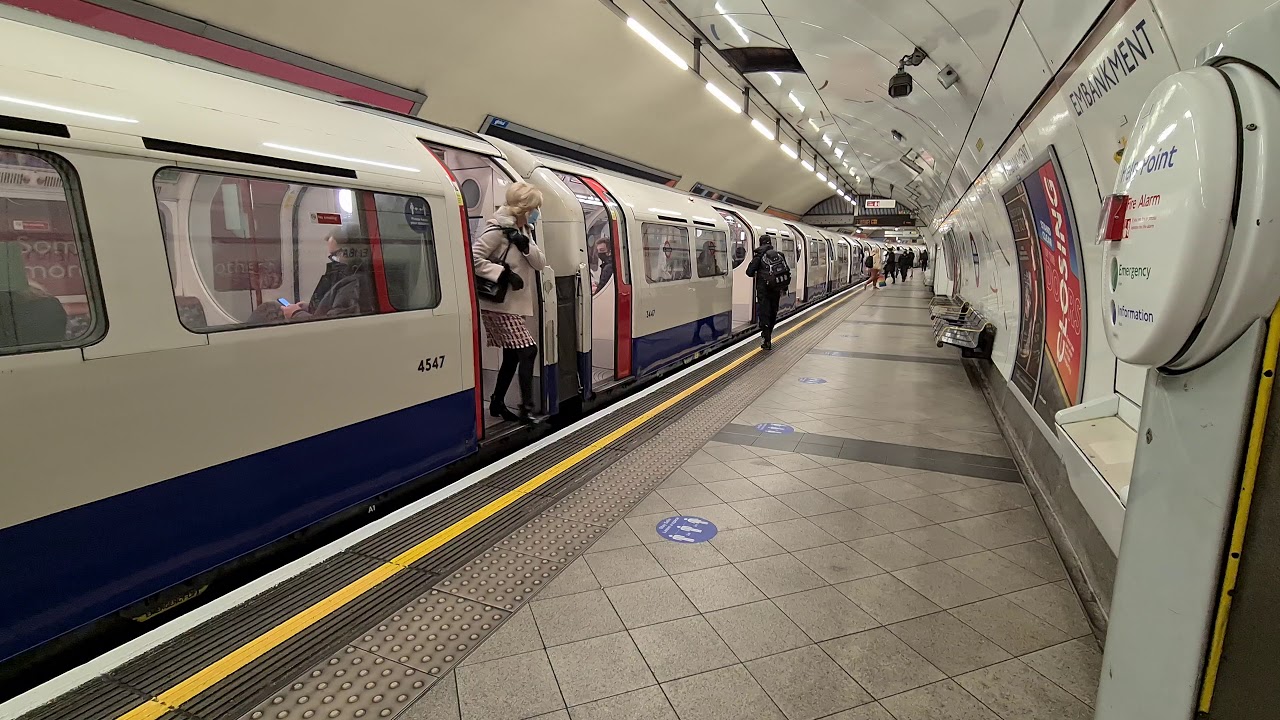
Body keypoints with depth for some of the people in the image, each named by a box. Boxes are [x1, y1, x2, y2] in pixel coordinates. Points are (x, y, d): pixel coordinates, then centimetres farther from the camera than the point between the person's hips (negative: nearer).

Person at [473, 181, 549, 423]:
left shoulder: (525, 230, 12)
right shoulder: (499, 229, -15)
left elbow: (541, 263, 6)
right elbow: (474, 258, -22)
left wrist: (526, 246, -11)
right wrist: (504, 274, -24)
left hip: (515, 305, 9)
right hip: (499, 305, -9)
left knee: (512, 356, 14)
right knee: (528, 350, -13)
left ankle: (497, 403, 29)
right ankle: (527, 410, -7)